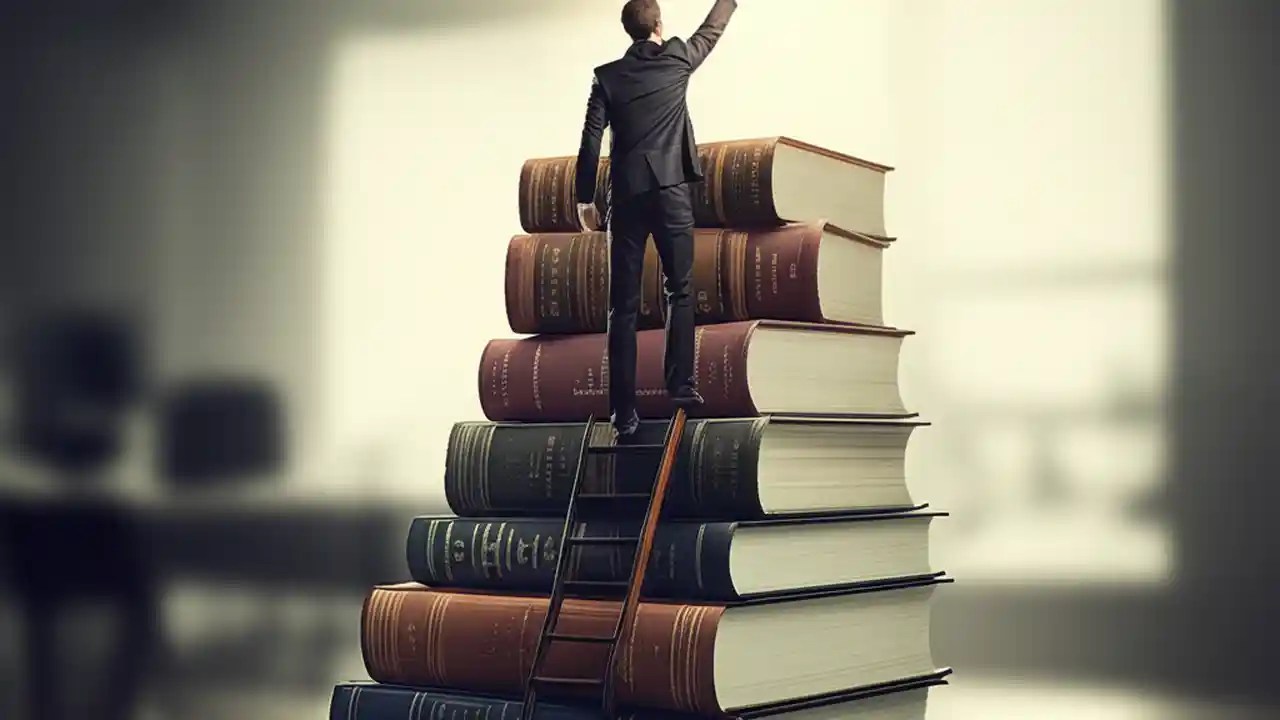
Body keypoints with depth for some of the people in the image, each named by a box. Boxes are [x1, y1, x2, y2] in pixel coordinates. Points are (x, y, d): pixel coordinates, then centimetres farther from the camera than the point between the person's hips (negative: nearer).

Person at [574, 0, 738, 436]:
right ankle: (680, 384, 0)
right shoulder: (676, 58, 3)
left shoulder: (607, 76, 2)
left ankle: (623, 412, 1)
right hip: (671, 191, -1)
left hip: (627, 196, 1)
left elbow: (590, 140, -2)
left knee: (623, 306, 2)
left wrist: (584, 198, 4)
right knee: (679, 291, 10)